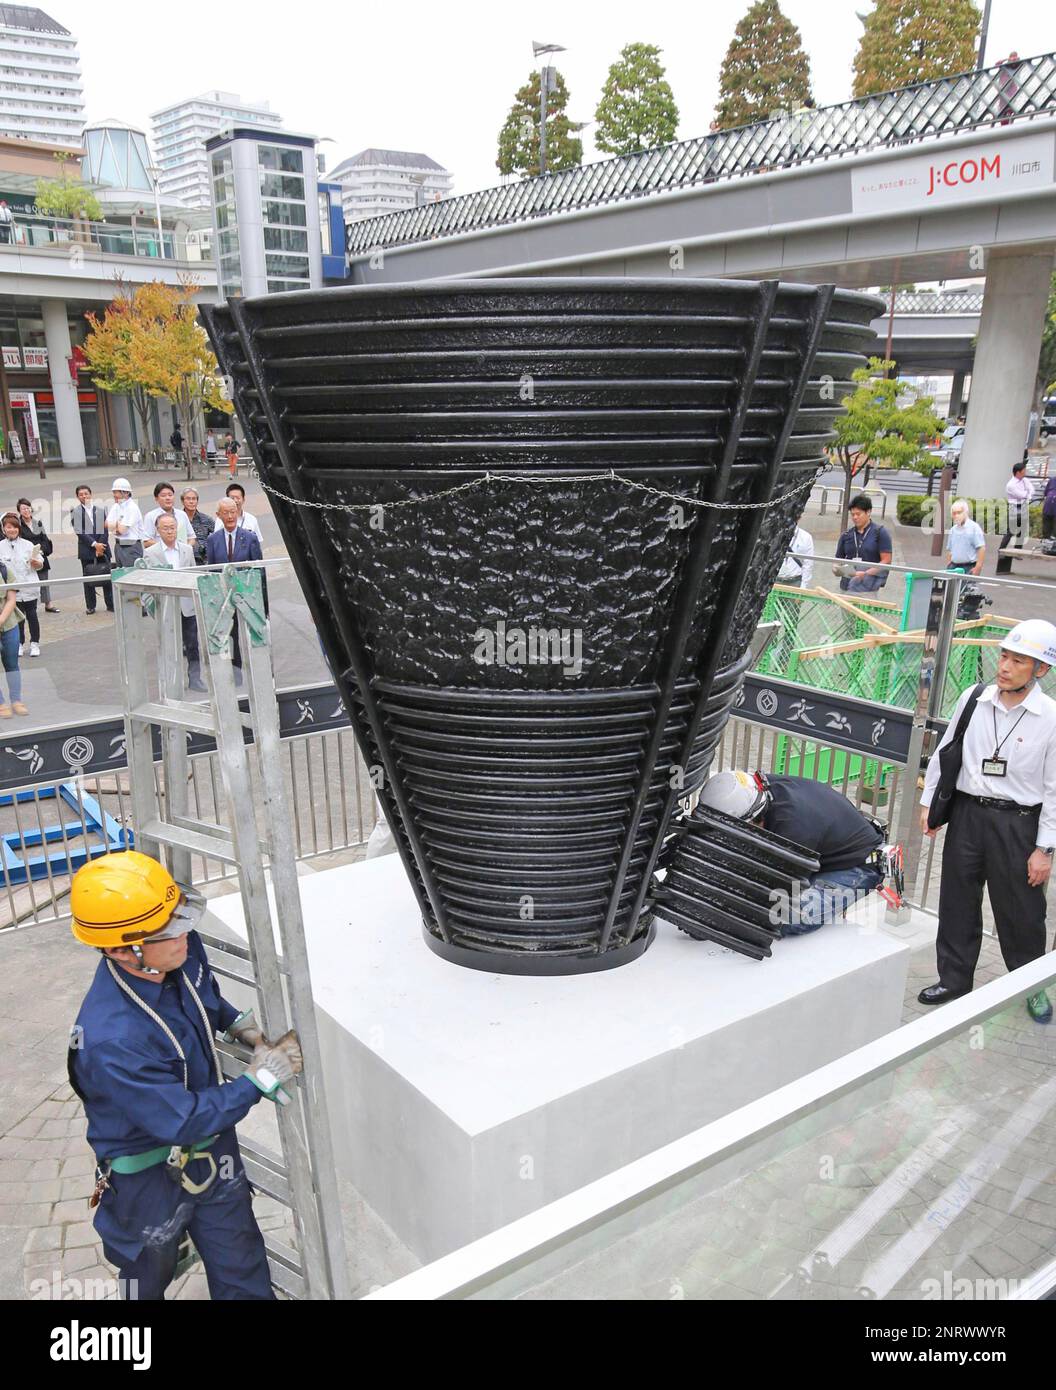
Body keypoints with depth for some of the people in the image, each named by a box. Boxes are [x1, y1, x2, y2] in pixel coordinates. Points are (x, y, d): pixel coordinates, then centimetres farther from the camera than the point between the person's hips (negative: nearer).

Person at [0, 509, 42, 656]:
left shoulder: (27, 544, -1)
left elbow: (40, 563, 3)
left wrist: (36, 563, -17)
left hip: (29, 587, 0)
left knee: (32, 615, 5)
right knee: (18, 617, 9)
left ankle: (34, 643, 15)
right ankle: (19, 644, 21)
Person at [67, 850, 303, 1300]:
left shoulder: (183, 952, -18)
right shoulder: (111, 1041, -38)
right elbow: (186, 1123, -30)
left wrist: (244, 1028, -8)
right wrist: (262, 1076, -24)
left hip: (213, 1153, 5)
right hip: (150, 1178, -5)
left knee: (244, 1278, 18)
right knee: (149, 1278, 26)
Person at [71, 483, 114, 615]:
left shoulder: (100, 511, 9)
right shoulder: (75, 512, 2)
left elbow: (105, 530, 4)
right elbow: (79, 531, -6)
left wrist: (101, 546, -9)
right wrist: (94, 544, -13)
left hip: (102, 548, 1)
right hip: (86, 550, -1)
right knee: (88, 578, 3)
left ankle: (110, 604, 9)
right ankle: (90, 606, 9)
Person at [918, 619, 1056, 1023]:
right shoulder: (974, 699, -2)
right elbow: (944, 751, 10)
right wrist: (928, 803, 11)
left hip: (1017, 822, -3)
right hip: (966, 812, 3)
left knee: (1021, 913, 8)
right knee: (957, 904, 13)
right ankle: (954, 980, 31)